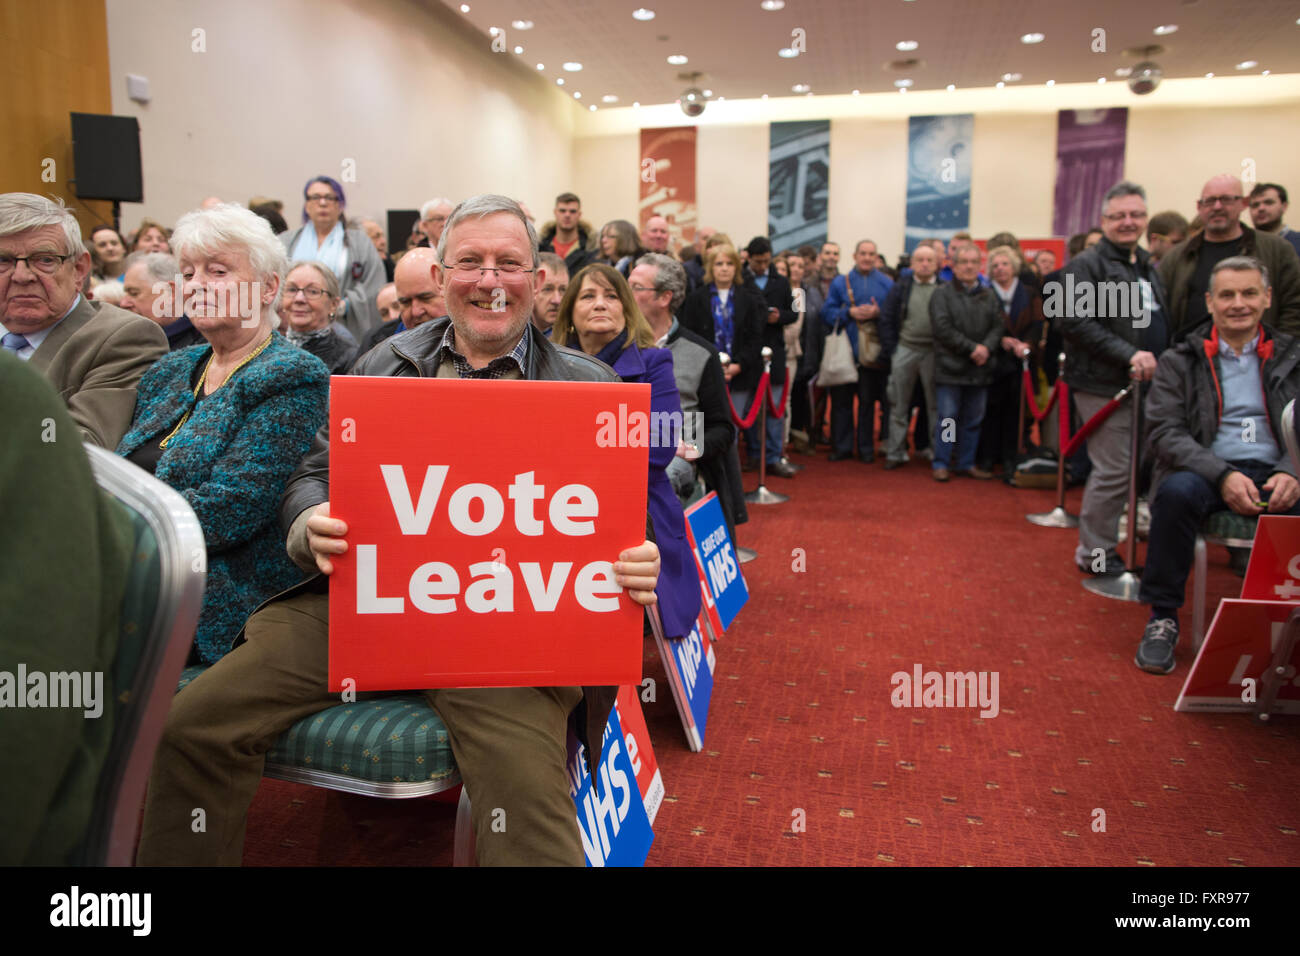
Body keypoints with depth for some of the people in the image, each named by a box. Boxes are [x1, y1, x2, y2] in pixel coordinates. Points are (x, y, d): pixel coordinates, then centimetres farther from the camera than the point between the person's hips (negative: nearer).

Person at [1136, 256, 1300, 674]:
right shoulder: (1180, 362, 9)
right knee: (1177, 491, -36)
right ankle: (1162, 618, -21)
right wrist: (1223, 475, -18)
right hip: (1207, 471, -1)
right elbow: (1165, 432, -3)